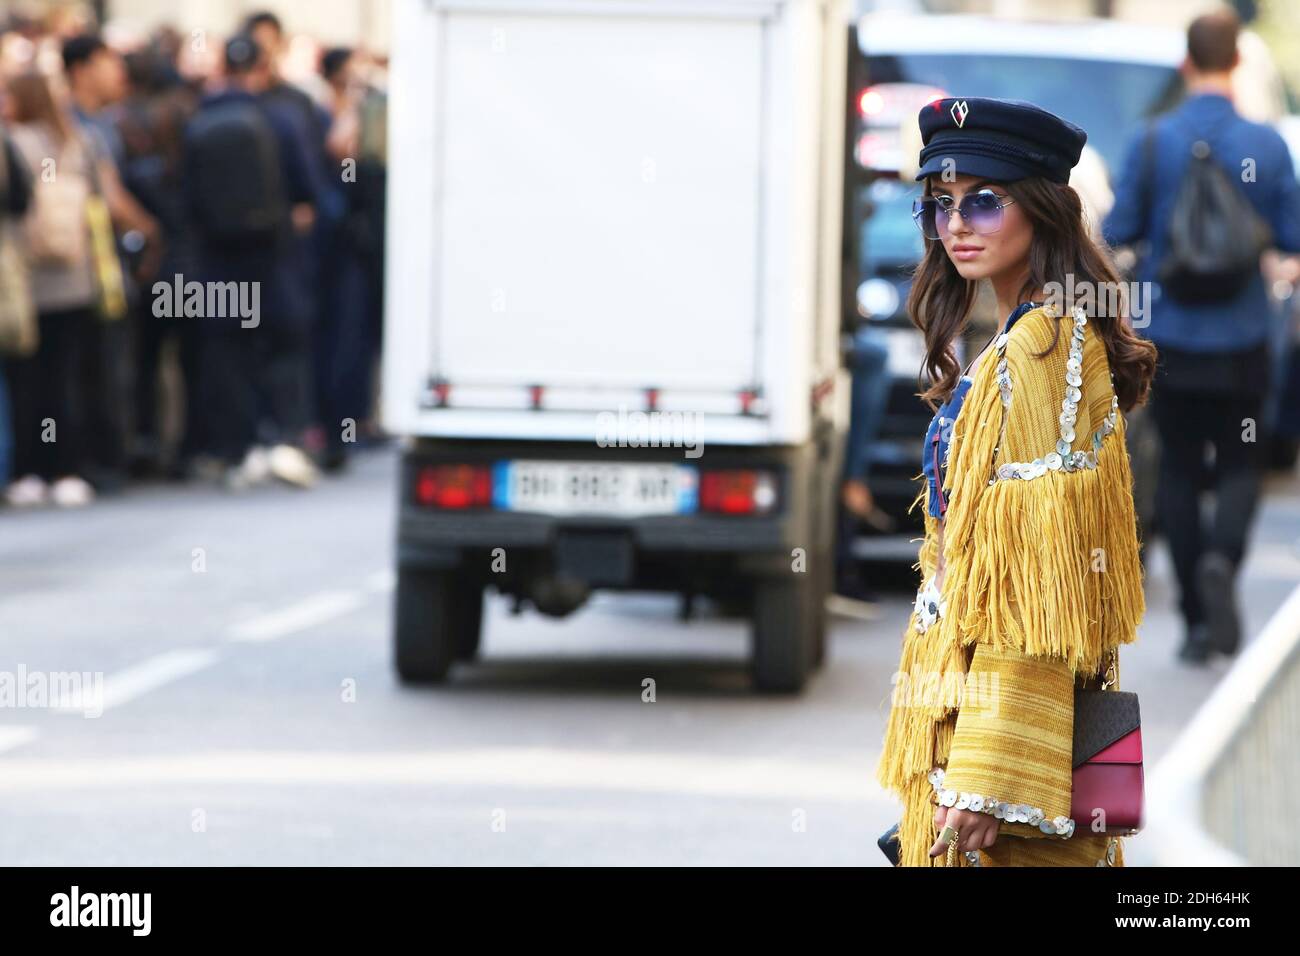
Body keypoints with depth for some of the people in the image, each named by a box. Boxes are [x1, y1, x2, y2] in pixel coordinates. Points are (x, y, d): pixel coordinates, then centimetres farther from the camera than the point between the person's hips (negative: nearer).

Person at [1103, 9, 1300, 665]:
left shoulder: (1153, 143, -8)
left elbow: (1118, 232, -4)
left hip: (1170, 335, 0)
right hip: (1241, 340, 0)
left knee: (1179, 470, 9)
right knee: (1239, 465, 11)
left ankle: (1197, 622, 7)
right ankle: (1221, 557, -19)